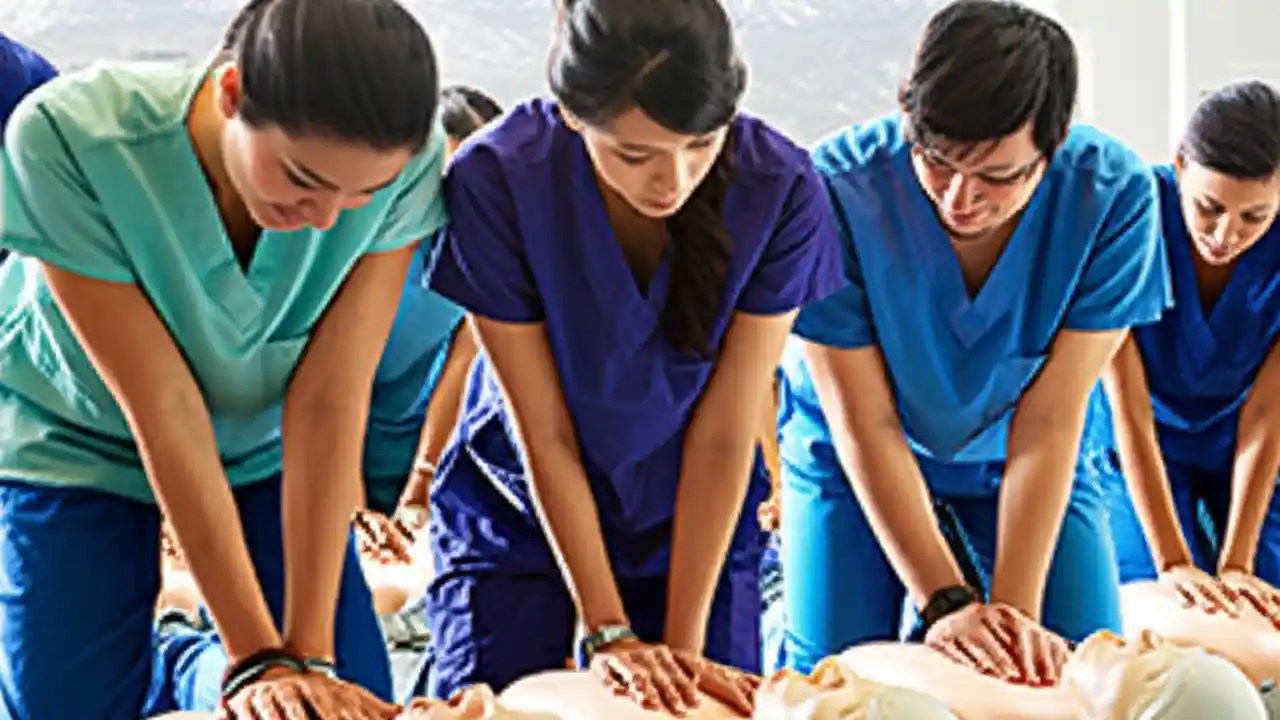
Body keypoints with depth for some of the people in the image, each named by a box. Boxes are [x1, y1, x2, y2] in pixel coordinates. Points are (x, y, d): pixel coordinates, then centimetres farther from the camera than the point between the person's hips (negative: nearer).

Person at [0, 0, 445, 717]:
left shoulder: (406, 161, -29)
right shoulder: (69, 141, -35)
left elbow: (331, 402, -26)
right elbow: (162, 409, -32)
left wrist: (310, 654, -26)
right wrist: (258, 657, -29)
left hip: (265, 444, 2)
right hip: (75, 436, -2)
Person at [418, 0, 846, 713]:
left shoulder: (781, 190, -23)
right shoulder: (496, 179, -26)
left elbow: (724, 435, -18)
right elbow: (545, 437, -20)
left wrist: (684, 644, -17)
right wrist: (606, 631, -20)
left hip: (694, 517, 1)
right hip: (518, 509, -1)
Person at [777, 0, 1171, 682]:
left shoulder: (1113, 194, -28)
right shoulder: (840, 187, -33)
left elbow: (1049, 420, -25)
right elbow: (866, 426, -26)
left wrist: (1016, 608, -29)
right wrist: (946, 601, -30)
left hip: (1015, 459, 2)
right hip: (852, 454, -1)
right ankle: (782, 576, 21)